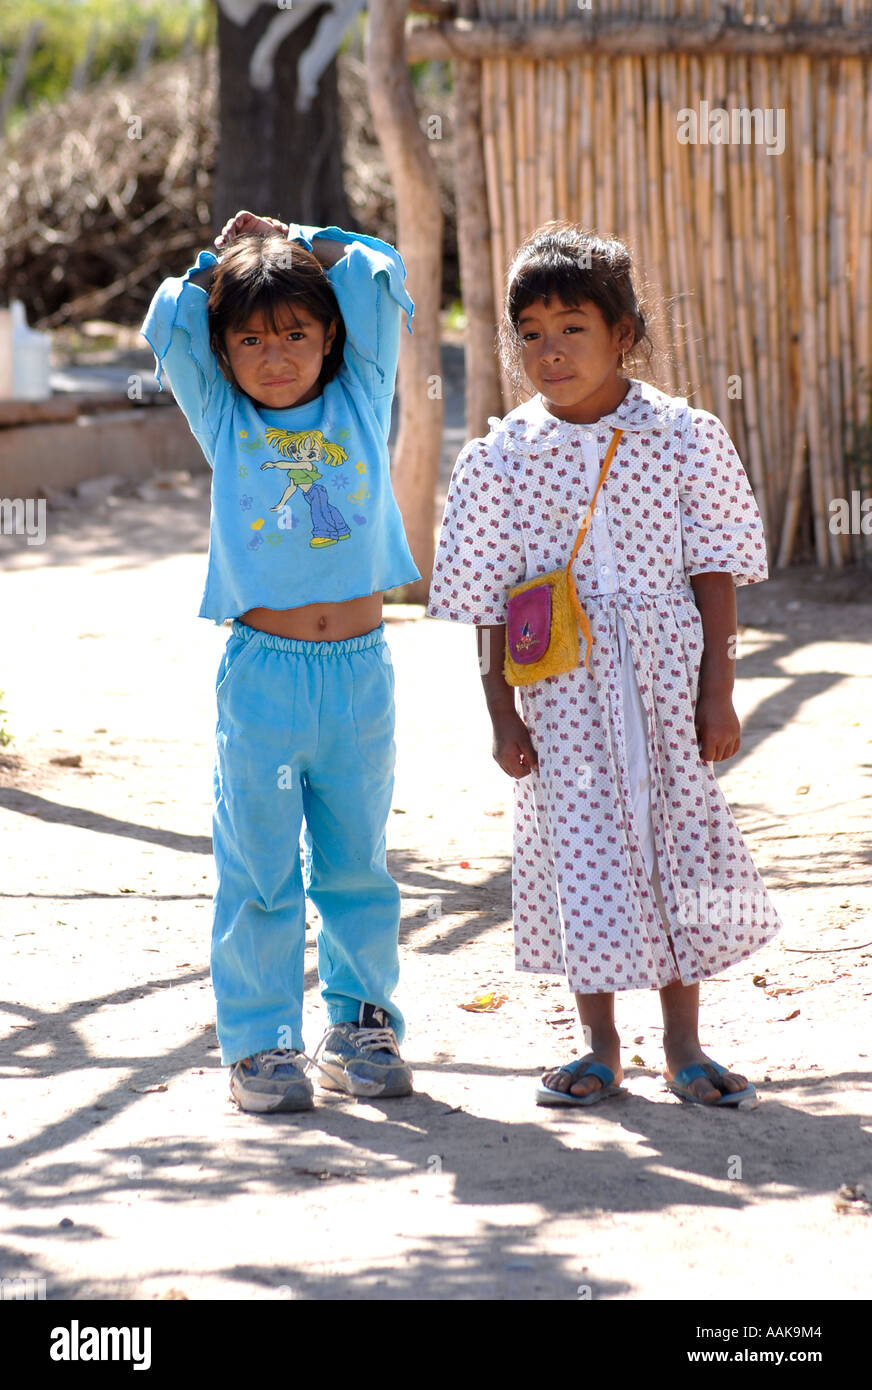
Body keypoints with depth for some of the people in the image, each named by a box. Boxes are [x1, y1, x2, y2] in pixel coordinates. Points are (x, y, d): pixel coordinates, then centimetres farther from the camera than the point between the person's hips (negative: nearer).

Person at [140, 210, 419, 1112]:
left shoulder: (359, 403, 7)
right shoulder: (222, 420, 6)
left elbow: (378, 279, 5)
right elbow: (168, 322, 0)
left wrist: (296, 244, 14)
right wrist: (228, 261, 12)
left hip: (359, 667, 1)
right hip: (262, 672, -1)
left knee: (357, 862, 10)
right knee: (259, 868, 0)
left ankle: (359, 1027, 21)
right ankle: (258, 1044, 8)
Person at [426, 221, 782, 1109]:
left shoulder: (686, 437, -3)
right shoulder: (500, 460, -3)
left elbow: (715, 570, -1)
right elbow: (488, 602, 1)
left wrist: (716, 692, -4)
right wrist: (503, 713, -2)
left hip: (667, 676, 0)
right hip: (564, 690, 0)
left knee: (681, 841, 5)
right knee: (582, 853, 3)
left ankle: (683, 1045, 18)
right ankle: (600, 1048, 17)